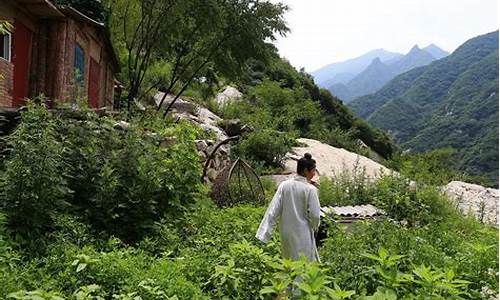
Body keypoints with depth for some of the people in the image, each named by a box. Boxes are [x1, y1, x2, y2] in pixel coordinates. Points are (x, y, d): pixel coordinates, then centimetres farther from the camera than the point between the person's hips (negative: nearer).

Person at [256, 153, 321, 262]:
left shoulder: (284, 185, -4)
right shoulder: (310, 189, -15)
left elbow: (273, 210, -7)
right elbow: (314, 215, -13)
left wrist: (263, 234, -6)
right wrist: (315, 226, 9)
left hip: (286, 232, 5)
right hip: (302, 234, -5)